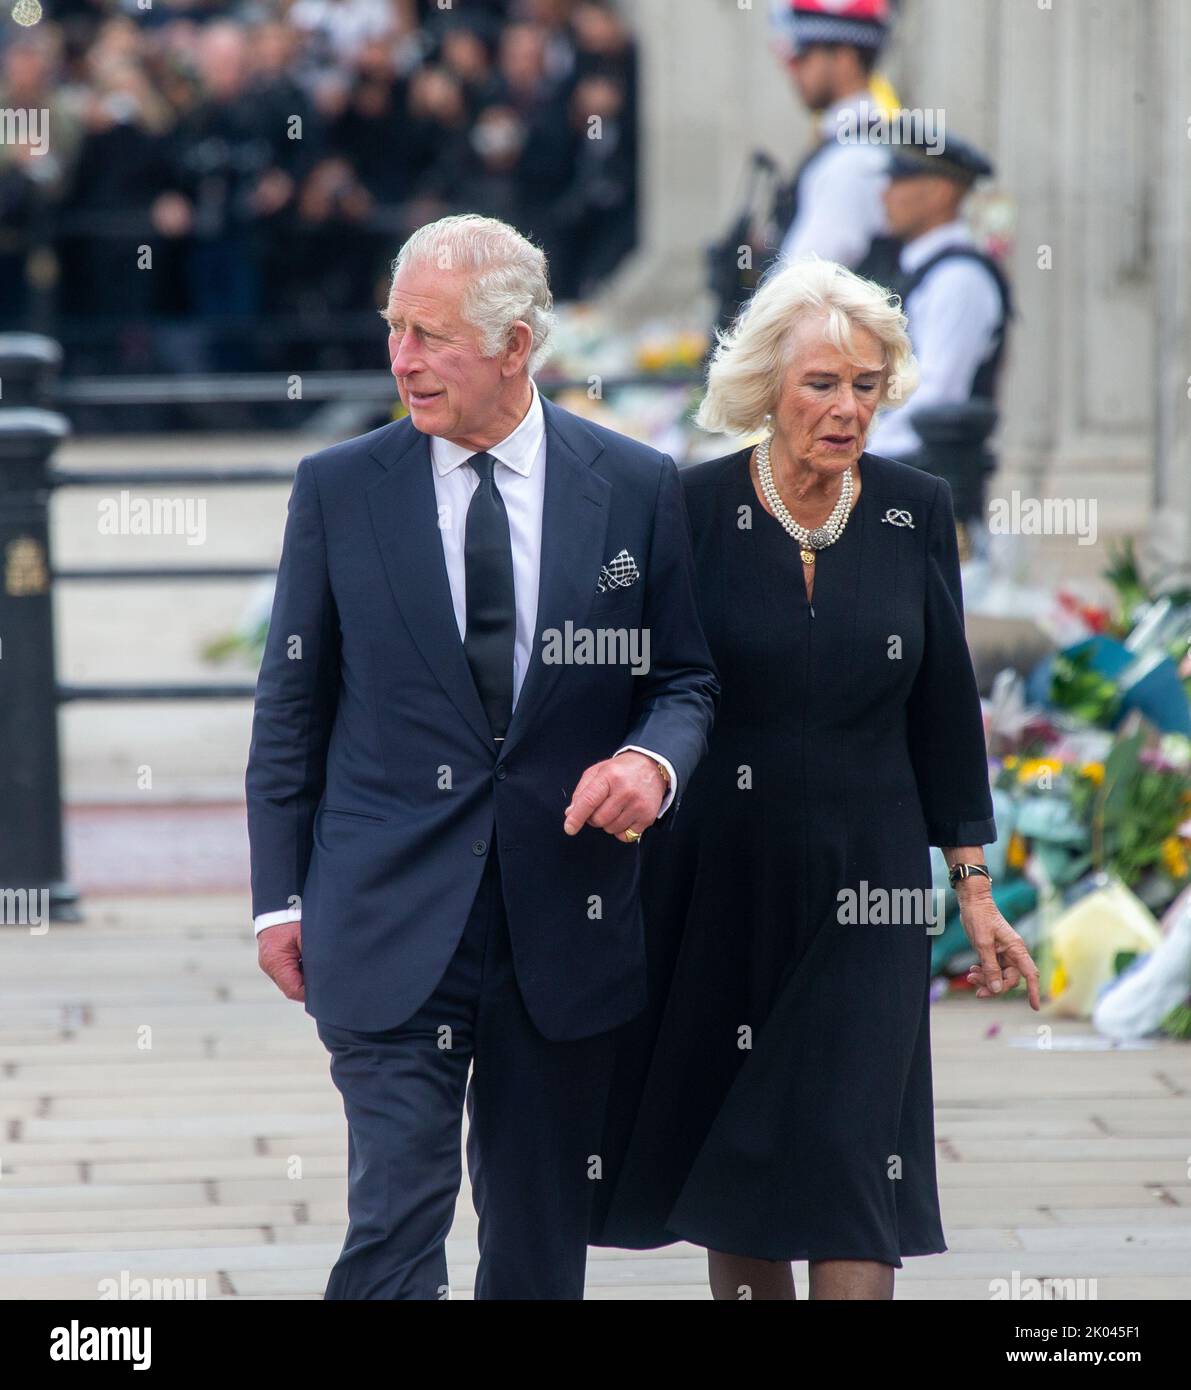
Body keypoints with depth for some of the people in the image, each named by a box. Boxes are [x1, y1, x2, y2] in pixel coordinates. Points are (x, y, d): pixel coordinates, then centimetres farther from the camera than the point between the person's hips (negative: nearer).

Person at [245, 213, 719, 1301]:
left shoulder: (639, 490, 3)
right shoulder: (338, 489, 3)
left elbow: (686, 678, 9)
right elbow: (292, 707, 7)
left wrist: (652, 760, -13)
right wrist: (281, 895, 4)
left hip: (568, 916, 1)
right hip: (390, 918, -1)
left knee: (541, 1234, 10)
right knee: (396, 1215, -12)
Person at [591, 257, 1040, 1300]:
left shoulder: (916, 511, 0)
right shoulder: (694, 509, -6)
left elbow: (945, 706, 7)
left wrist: (975, 888, 7)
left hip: (864, 894, 0)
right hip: (719, 882, 0)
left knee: (851, 1167, -8)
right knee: (736, 1171, 9)